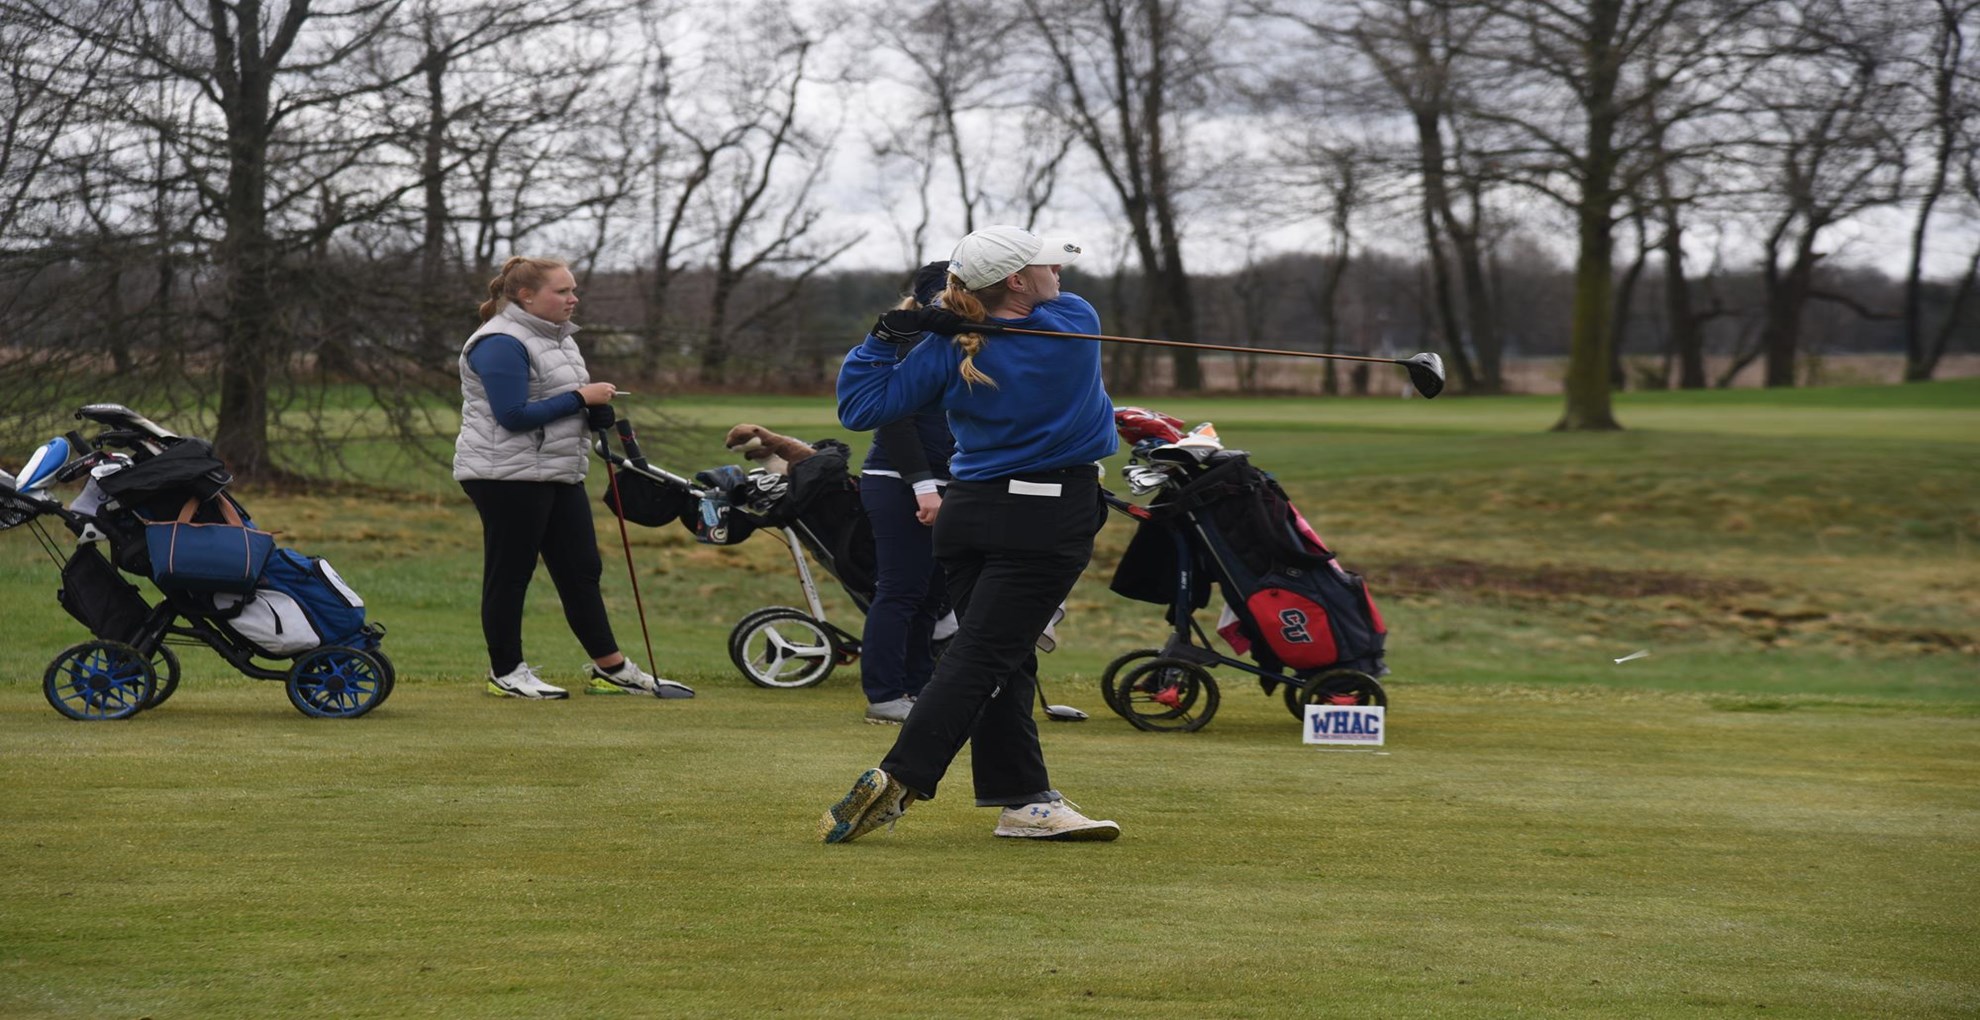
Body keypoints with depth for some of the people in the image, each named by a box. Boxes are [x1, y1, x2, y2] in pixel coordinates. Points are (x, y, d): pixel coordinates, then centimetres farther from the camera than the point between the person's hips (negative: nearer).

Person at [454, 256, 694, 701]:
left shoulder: (556, 337, 16)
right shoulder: (501, 343, -16)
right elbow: (513, 415, -22)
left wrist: (598, 410, 3)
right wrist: (581, 398, -18)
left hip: (559, 476, 10)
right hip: (508, 476, -10)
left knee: (582, 571, 9)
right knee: (509, 574, 0)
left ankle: (609, 668, 13)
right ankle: (505, 672, 8)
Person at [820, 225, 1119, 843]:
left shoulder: (949, 350, -3)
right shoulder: (1076, 324, -5)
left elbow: (859, 407, -4)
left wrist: (883, 338, 3)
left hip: (969, 511, 3)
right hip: (1052, 519, -3)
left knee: (1004, 661, 11)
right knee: (982, 656, -8)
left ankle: (1025, 800, 9)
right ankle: (897, 781, -19)